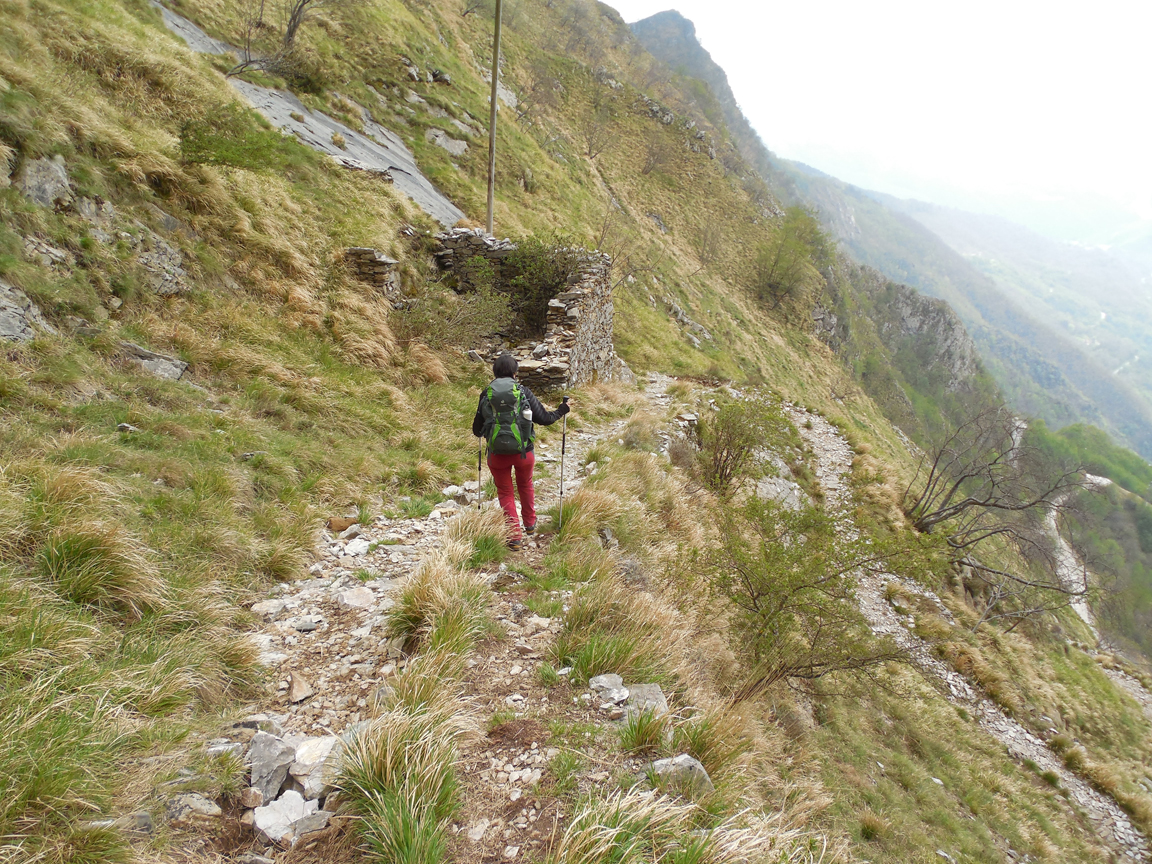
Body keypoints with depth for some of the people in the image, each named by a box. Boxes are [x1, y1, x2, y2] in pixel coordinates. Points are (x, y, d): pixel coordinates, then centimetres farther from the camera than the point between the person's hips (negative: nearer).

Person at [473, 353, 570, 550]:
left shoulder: (486, 394, -1)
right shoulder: (523, 391, -4)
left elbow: (477, 430, 3)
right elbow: (544, 418, -1)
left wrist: (480, 432, 28)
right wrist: (561, 411, 18)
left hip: (497, 453, 0)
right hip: (523, 451, 1)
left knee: (505, 493, 14)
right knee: (525, 486, 26)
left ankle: (515, 536, 11)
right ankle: (530, 524, 43)